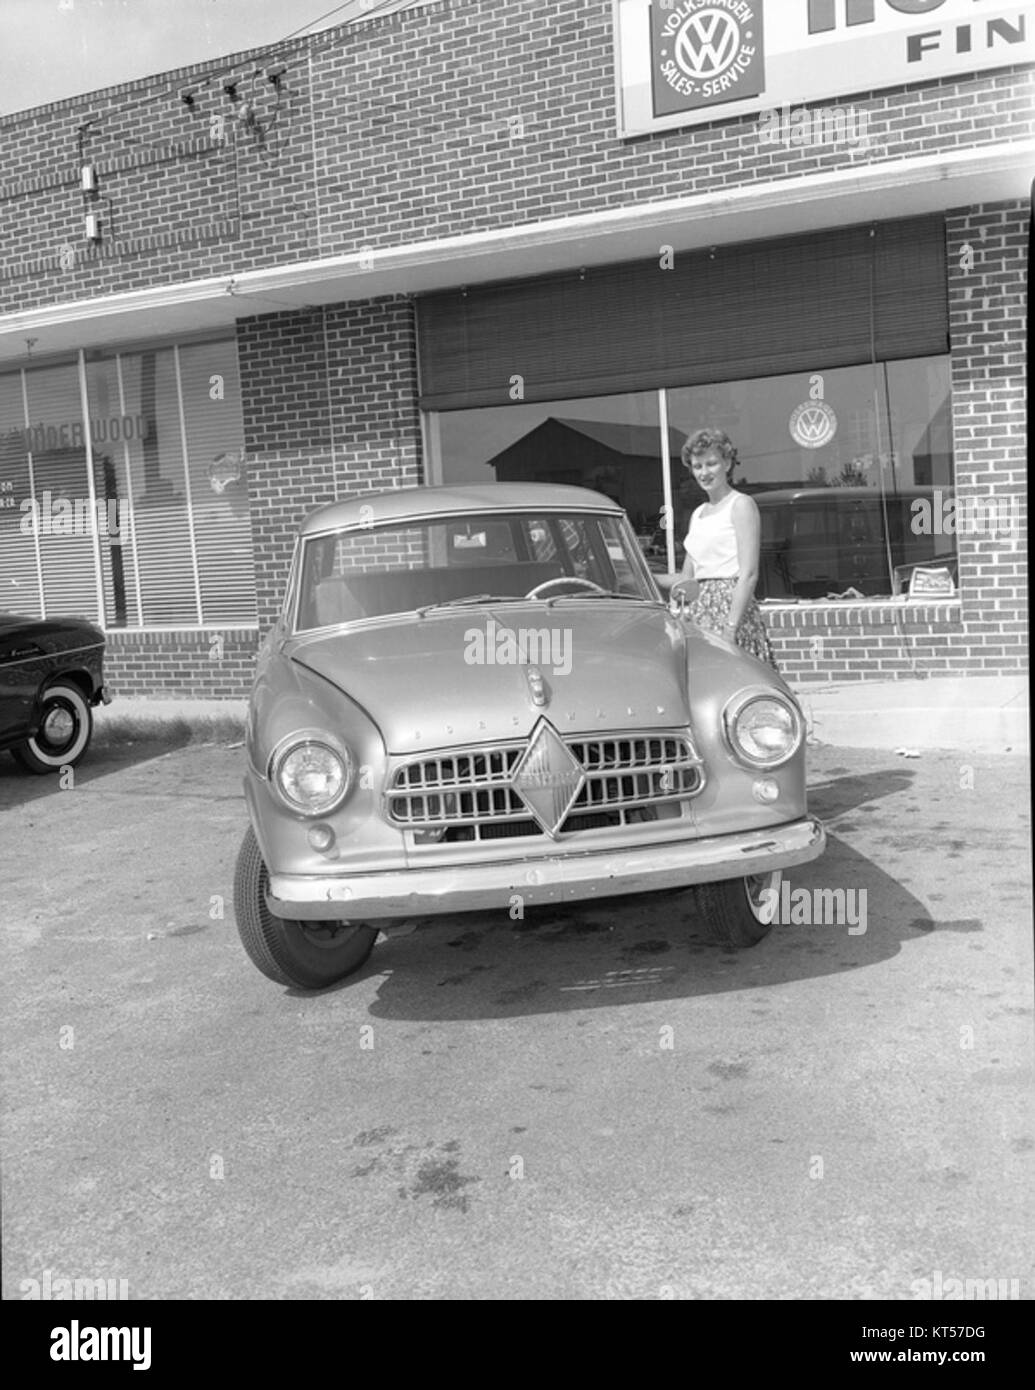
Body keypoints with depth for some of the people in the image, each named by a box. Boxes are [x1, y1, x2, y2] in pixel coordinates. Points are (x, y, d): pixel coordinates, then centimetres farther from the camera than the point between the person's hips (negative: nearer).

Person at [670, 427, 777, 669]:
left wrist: (731, 629, -20)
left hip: (731, 606, -7)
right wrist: (681, 587, -1)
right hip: (700, 613, 7)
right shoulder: (698, 514, 19)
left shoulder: (741, 505, -3)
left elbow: (749, 574, -12)